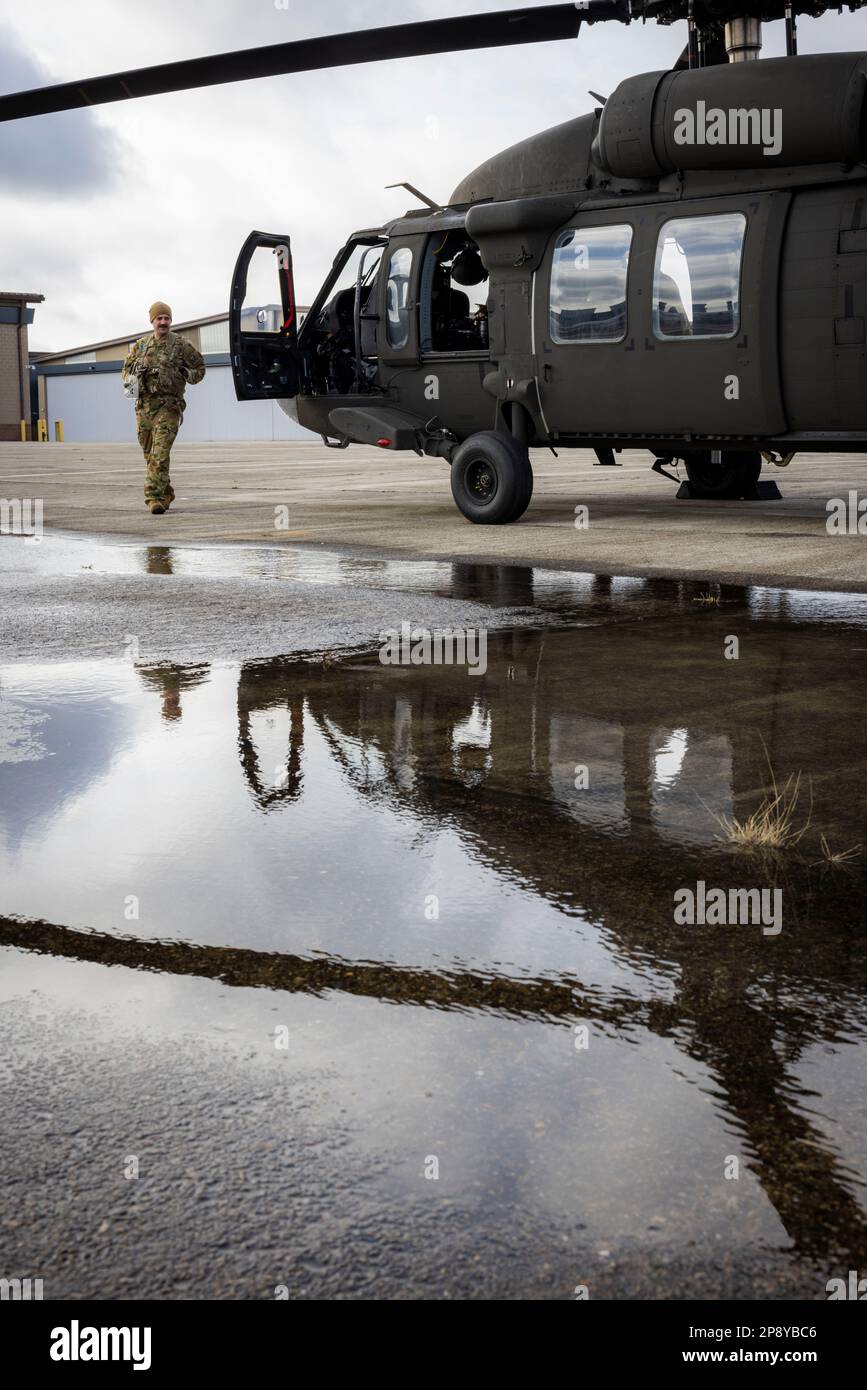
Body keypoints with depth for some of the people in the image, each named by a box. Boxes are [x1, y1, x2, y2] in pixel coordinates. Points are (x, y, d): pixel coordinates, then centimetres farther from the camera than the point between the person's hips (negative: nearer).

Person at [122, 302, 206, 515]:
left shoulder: (181, 345, 1)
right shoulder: (141, 345, 12)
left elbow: (199, 367, 13)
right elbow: (127, 369, 21)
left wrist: (188, 376, 0)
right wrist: (130, 380, 4)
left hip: (168, 406, -5)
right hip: (144, 405, 5)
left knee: (160, 454, -16)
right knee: (150, 455, 12)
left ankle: (155, 497, -18)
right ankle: (166, 493, 27)